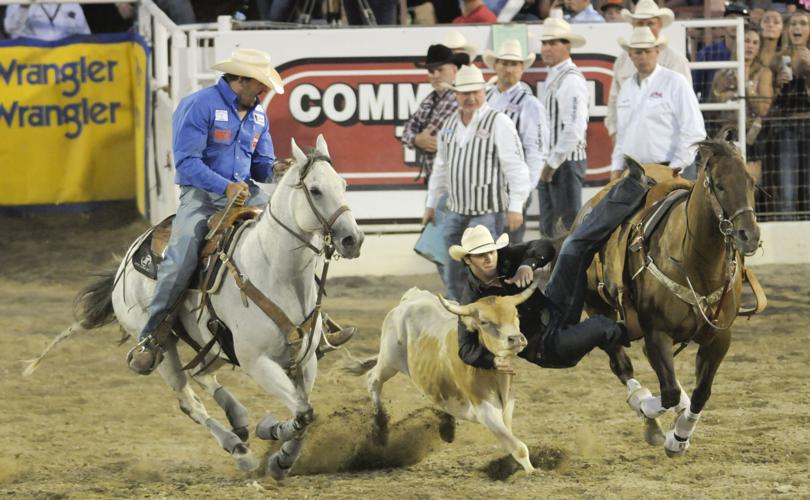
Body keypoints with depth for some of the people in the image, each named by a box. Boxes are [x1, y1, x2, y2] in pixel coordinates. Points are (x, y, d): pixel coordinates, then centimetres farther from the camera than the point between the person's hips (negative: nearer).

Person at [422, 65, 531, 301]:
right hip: (456, 211, 7)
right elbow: (441, 166, 24)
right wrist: (431, 203, 25)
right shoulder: (450, 124, 13)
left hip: (487, 212, -7)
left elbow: (515, 166, -10)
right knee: (455, 278, 10)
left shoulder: (499, 122, -8)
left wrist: (515, 207, -14)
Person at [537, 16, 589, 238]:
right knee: (547, 226, 11)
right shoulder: (552, 78, 15)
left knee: (571, 224, -6)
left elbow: (574, 127, -22)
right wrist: (546, 164, 13)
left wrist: (553, 163, -18)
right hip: (550, 162, 9)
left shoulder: (571, 79, -14)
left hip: (566, 161, -9)